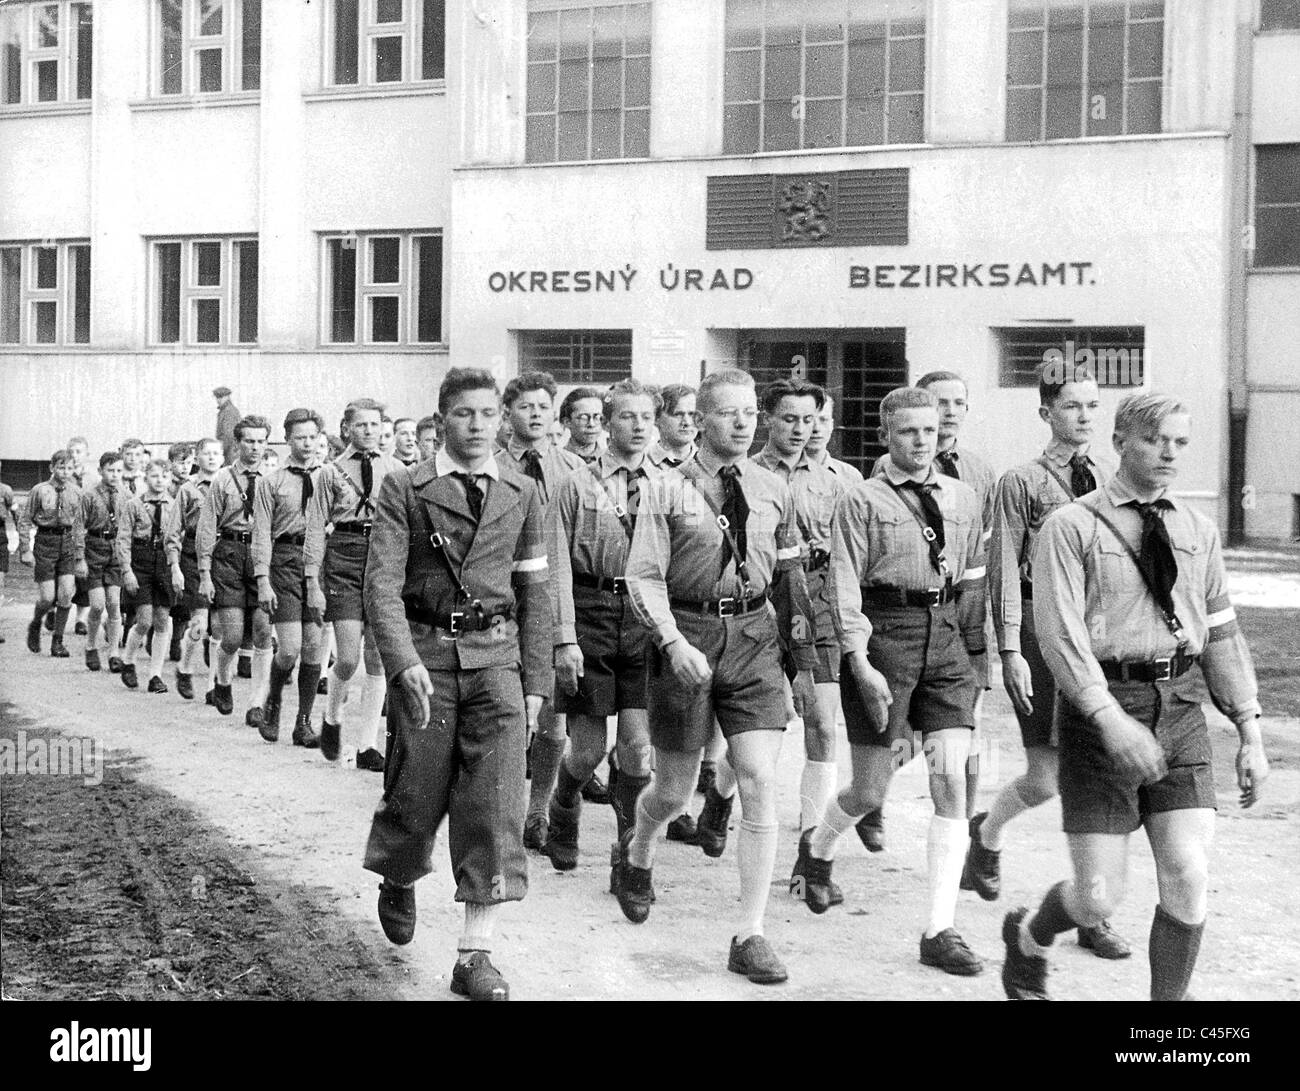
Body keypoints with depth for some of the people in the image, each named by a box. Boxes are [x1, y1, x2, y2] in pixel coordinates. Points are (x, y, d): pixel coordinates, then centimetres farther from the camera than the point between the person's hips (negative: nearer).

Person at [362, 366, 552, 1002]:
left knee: (495, 800, -7)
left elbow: (534, 592, 13)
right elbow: (382, 584, -7)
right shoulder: (404, 490, 0)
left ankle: (476, 953, -2)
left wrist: (536, 682, 7)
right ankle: (398, 881, 40)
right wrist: (405, 662, -22)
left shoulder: (521, 493, 9)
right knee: (418, 795, 5)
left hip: (496, 656, 2)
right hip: (425, 655, -2)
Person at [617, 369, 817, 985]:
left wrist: (803, 662, 15)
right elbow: (643, 578, -6)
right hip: (686, 635, -2)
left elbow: (789, 580, 14)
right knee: (674, 789, 9)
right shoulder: (669, 491, -3)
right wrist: (674, 642, -20)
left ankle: (750, 936, 0)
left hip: (753, 639, 2)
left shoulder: (773, 493, 7)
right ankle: (636, 853, 45)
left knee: (760, 783, -8)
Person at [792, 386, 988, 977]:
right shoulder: (862, 500, -1)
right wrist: (861, 663, -16)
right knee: (871, 789, 4)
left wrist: (975, 651, 14)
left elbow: (973, 579, 17)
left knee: (952, 783, -6)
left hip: (947, 639, 4)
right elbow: (844, 586, -7)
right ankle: (816, 846, 38)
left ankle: (940, 931, -2)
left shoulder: (962, 497, 12)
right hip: (884, 634, -3)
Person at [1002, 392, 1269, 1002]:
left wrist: (1249, 733, 9)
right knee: (1099, 896, -2)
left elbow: (1221, 633, 14)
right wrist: (1110, 718, -25)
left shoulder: (1197, 532, 12)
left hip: (1179, 707, 4)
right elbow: (1059, 631, -14)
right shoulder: (1072, 527, -4)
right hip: (1099, 706, -4)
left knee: (1188, 878, -7)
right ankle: (1027, 938, 31)